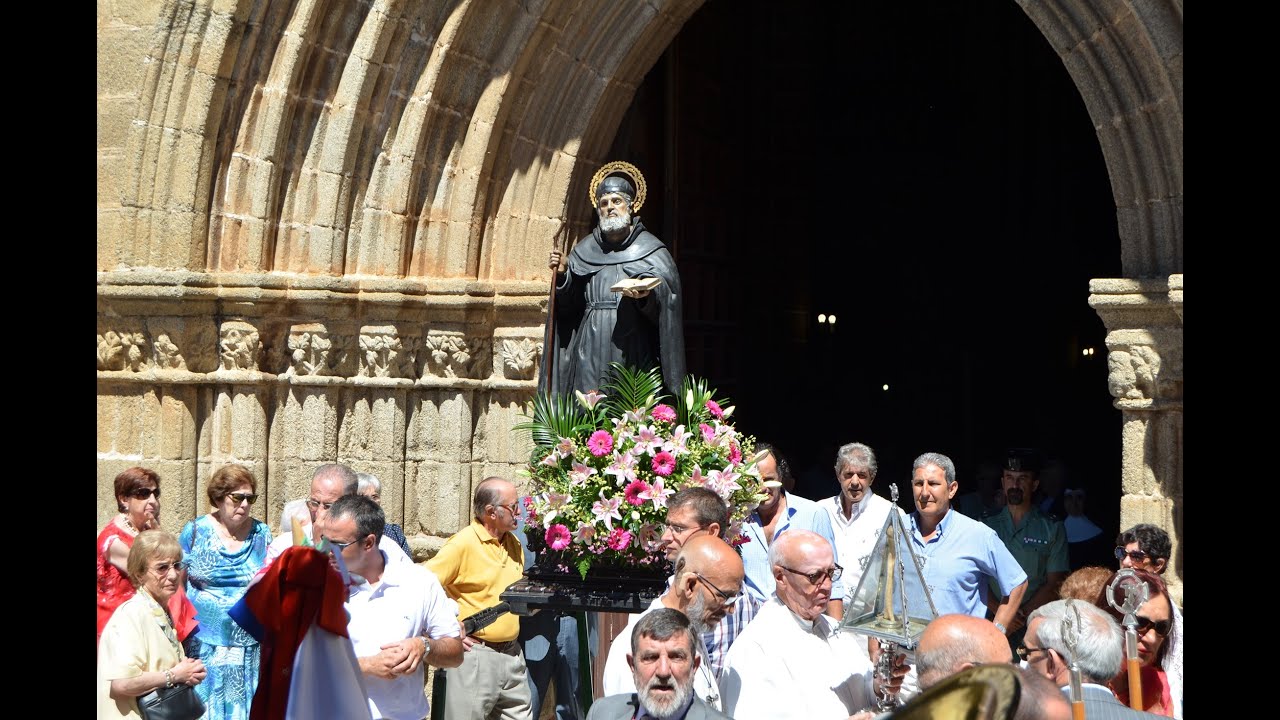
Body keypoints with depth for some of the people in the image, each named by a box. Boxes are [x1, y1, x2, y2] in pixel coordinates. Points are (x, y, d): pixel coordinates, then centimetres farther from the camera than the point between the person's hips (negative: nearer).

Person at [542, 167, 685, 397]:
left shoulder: (651, 251, 5)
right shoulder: (586, 250, 15)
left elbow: (668, 300, -3)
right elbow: (570, 305, 12)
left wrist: (647, 295, -22)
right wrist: (562, 276, -4)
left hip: (632, 351, -3)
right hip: (591, 350, 3)